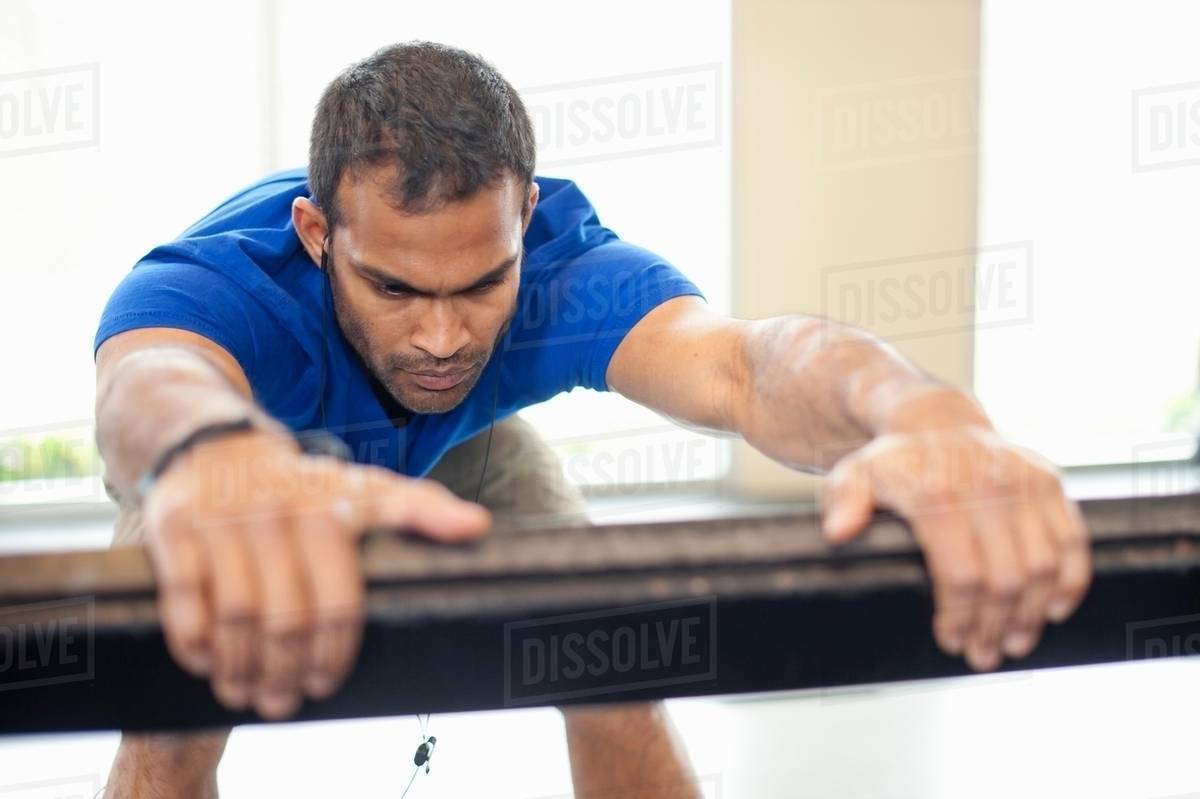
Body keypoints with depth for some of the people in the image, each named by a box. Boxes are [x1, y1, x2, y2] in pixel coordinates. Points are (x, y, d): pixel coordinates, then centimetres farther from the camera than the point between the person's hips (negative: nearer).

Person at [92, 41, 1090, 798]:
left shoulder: (562, 267, -40)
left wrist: (922, 416, -85)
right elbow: (149, 381, -69)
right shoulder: (218, 276, -44)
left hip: (454, 448, 2)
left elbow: (742, 366, -61)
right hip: (231, 440, -1)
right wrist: (212, 460, -95)